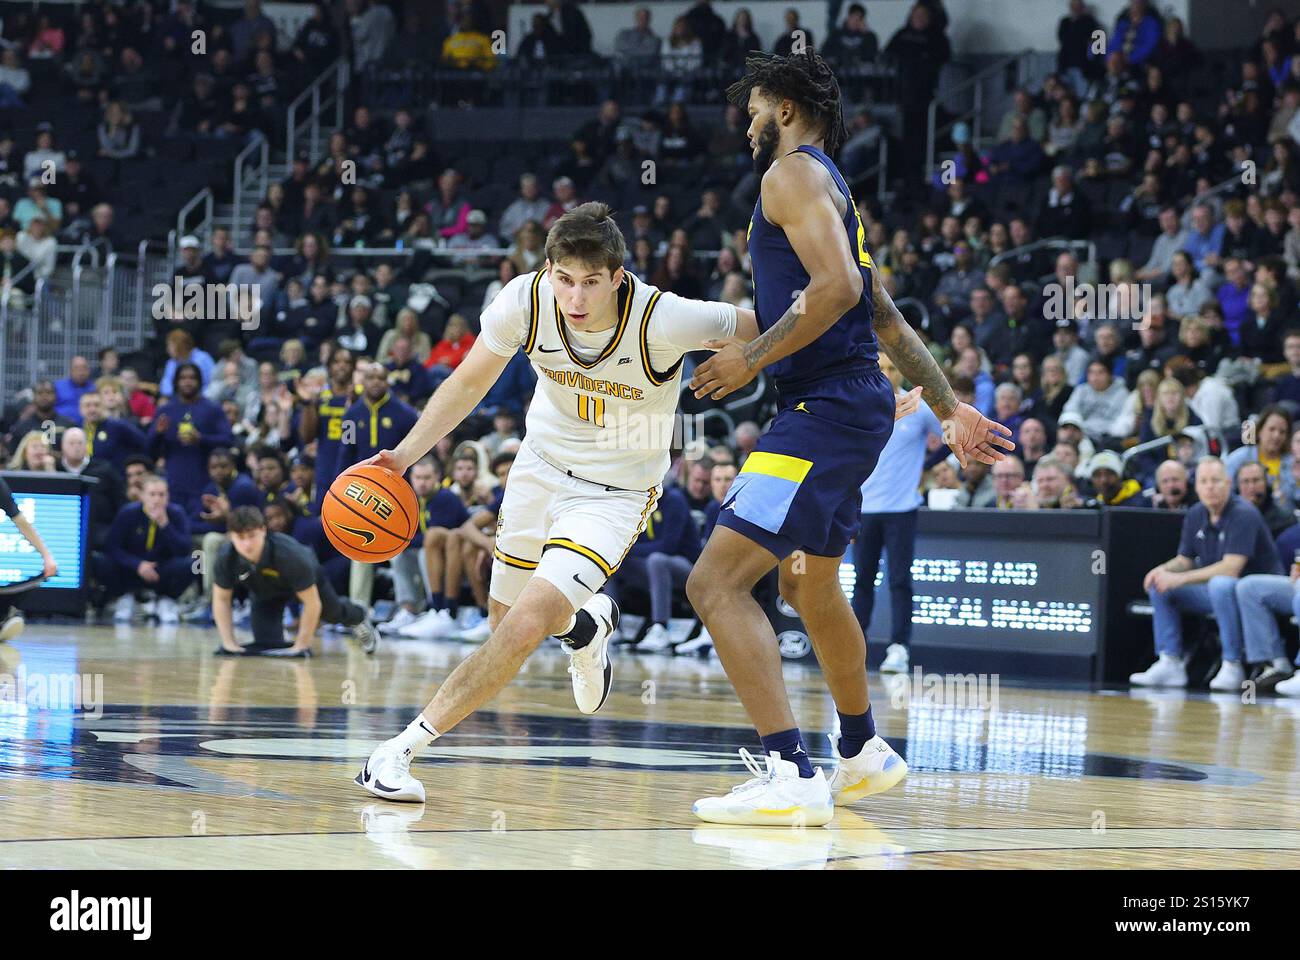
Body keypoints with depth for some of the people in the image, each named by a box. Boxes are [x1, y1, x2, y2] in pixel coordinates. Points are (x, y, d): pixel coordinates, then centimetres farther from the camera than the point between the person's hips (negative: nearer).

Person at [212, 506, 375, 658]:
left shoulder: (291, 555, -47)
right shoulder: (225, 558, -37)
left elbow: (312, 603, -37)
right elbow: (221, 600, -20)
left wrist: (300, 646, -33)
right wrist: (229, 643, -24)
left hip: (308, 578, -2)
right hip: (266, 593, 2)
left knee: (332, 613, 25)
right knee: (267, 643, -12)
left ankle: (359, 617, 62)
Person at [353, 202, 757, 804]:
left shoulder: (662, 320, -32)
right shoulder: (525, 301, -21)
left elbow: (762, 328, -16)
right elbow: (469, 382, -6)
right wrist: (404, 455, -14)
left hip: (616, 491, -4)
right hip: (542, 463, 5)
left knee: (524, 626, -21)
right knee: (504, 618, 19)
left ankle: (401, 749, -14)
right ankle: (587, 623, 54)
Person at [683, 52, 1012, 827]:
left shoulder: (794, 173, -8)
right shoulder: (834, 192, 23)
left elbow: (837, 286, -23)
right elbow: (889, 320, 26)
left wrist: (754, 358, -17)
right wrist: (952, 410, 27)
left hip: (827, 407, -11)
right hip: (853, 404, 11)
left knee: (718, 581, -17)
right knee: (811, 588, 28)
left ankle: (792, 776, -26)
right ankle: (865, 755, 45)